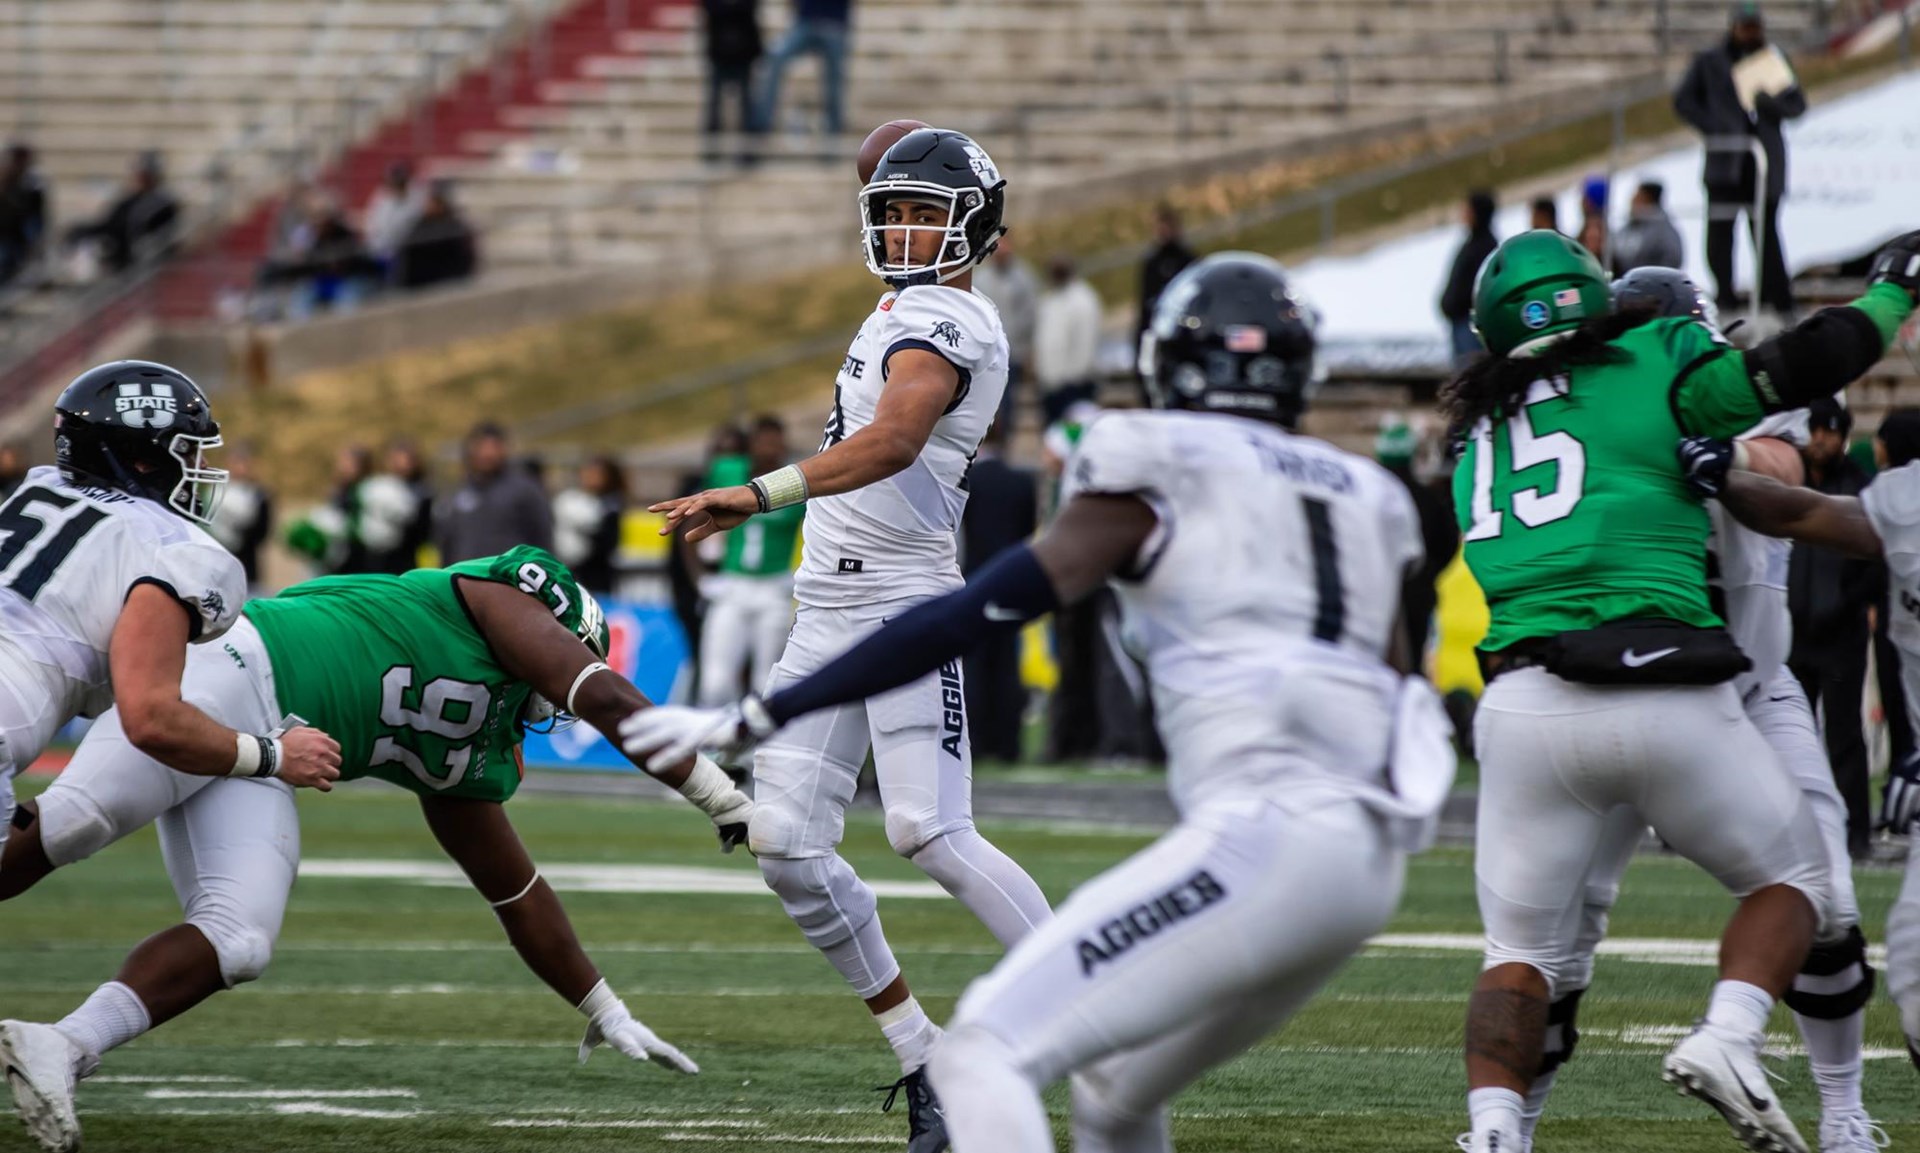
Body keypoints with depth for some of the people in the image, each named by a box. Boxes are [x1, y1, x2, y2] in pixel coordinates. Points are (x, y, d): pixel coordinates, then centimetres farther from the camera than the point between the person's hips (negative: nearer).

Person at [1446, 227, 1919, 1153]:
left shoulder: (1480, 436, 20)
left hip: (1525, 707, 3)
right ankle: (1728, 1037, -7)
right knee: (1792, 878, 18)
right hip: (1666, 697, -3)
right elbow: (1797, 372, 2)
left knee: (1522, 953, 13)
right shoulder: (1652, 362, 5)